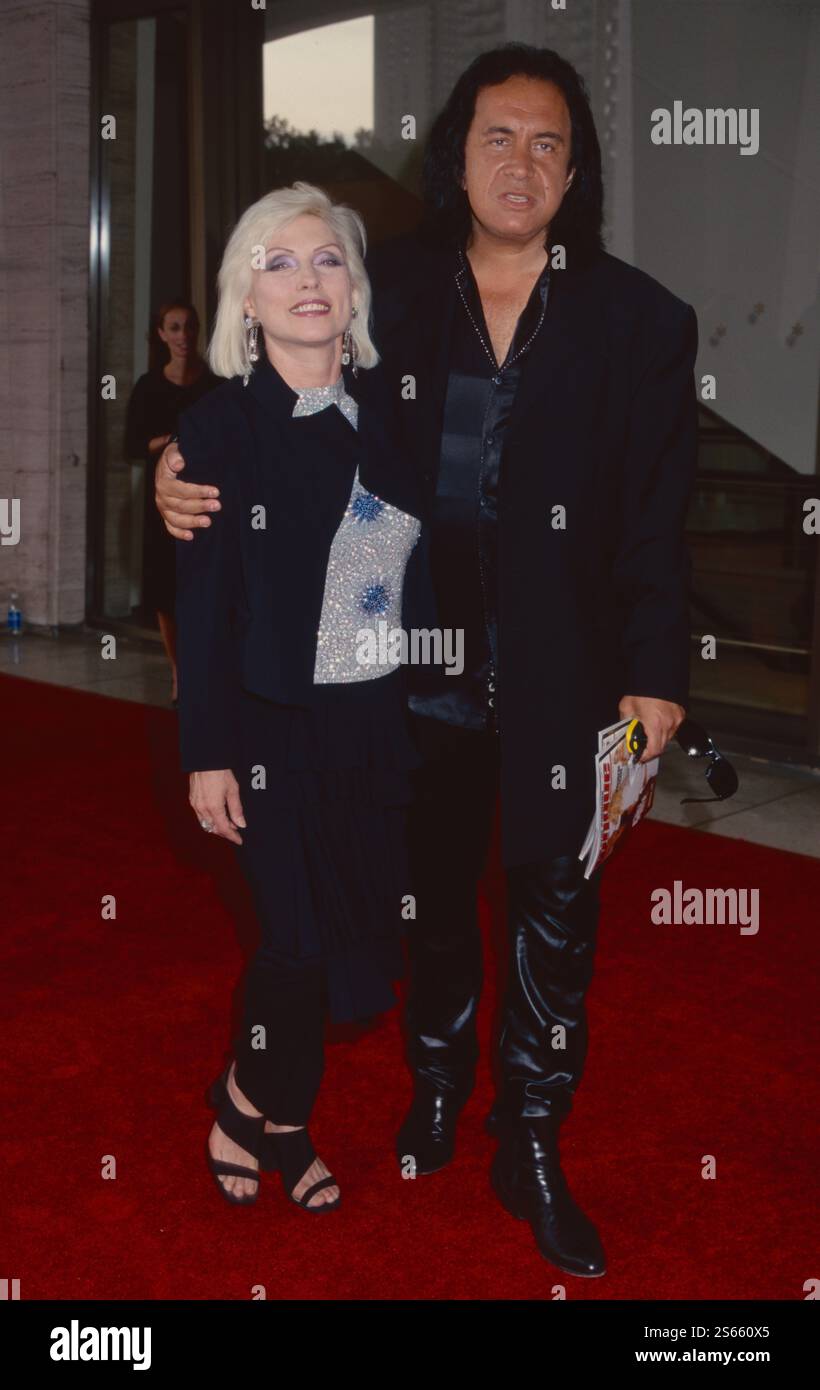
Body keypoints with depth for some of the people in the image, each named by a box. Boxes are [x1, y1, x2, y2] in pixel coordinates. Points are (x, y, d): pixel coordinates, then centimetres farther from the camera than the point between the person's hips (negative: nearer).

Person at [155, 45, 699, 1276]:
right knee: (431, 892, 19)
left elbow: (660, 517, -3)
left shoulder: (640, 321, -3)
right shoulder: (389, 294, 0)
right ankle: (435, 1087, 43)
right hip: (419, 669, 1)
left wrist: (655, 672, -8)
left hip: (562, 684, -1)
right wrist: (189, 472, -15)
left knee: (556, 910, 9)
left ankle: (532, 1148, 28)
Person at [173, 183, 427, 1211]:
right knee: (307, 940, -1)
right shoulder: (221, 427, -6)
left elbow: (426, 569, 10)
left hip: (381, 722, 5)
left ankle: (259, 1112, 31)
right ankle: (269, 1114, 28)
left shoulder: (390, 411, 6)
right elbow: (202, 603, -7)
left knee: (365, 941, 9)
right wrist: (207, 754, -9)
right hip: (278, 728, -4)